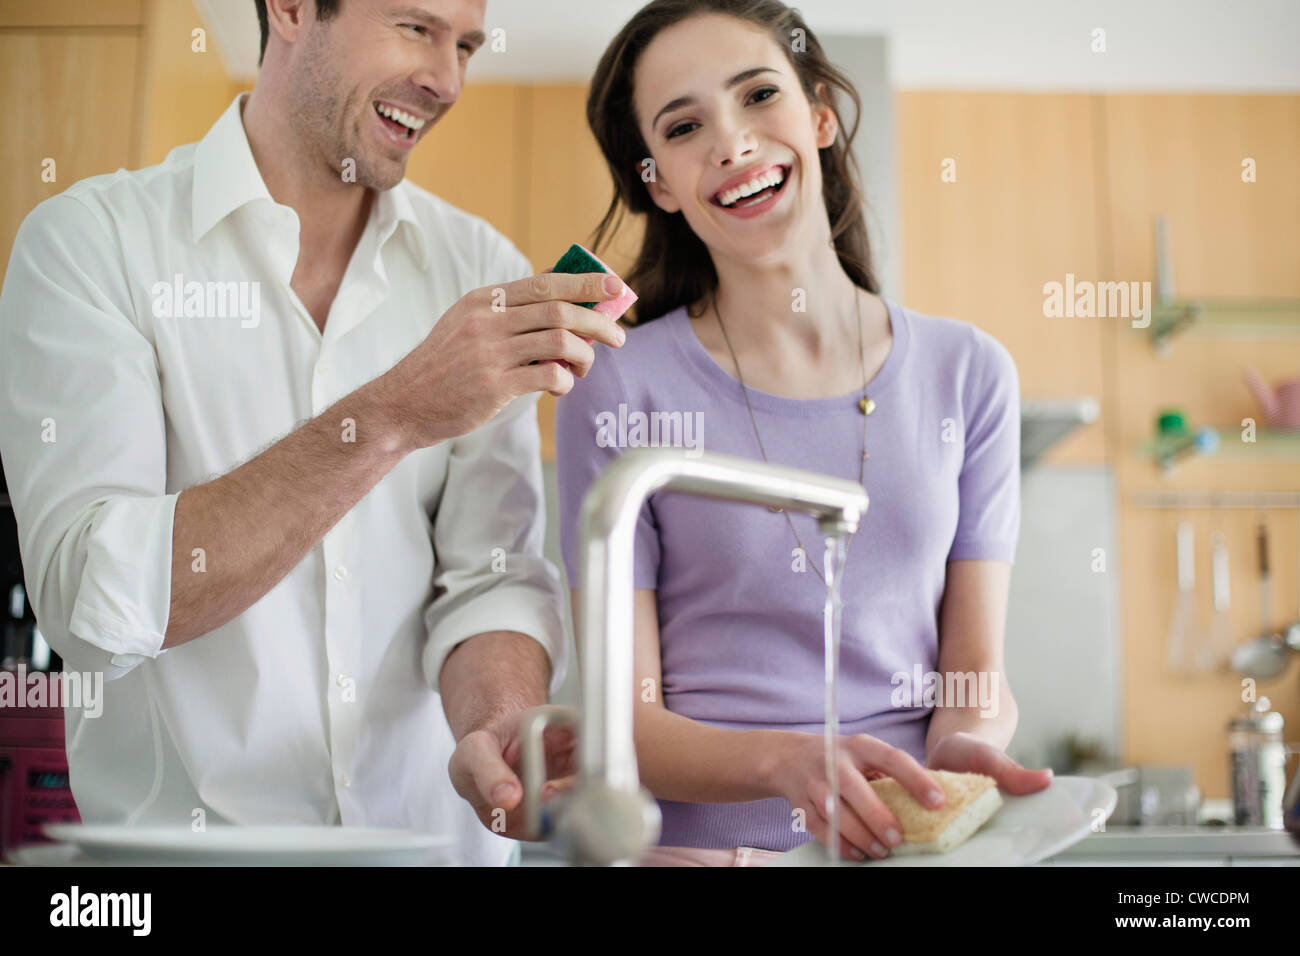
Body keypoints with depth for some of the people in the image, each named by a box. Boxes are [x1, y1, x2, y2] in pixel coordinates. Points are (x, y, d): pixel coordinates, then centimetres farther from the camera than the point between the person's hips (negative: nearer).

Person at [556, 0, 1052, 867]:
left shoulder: (968, 374, 3)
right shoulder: (619, 396, -5)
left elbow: (975, 671, 6)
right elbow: (625, 720, -5)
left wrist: (960, 750, -15)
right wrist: (785, 762, -23)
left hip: (911, 841, 3)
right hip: (698, 841, -2)